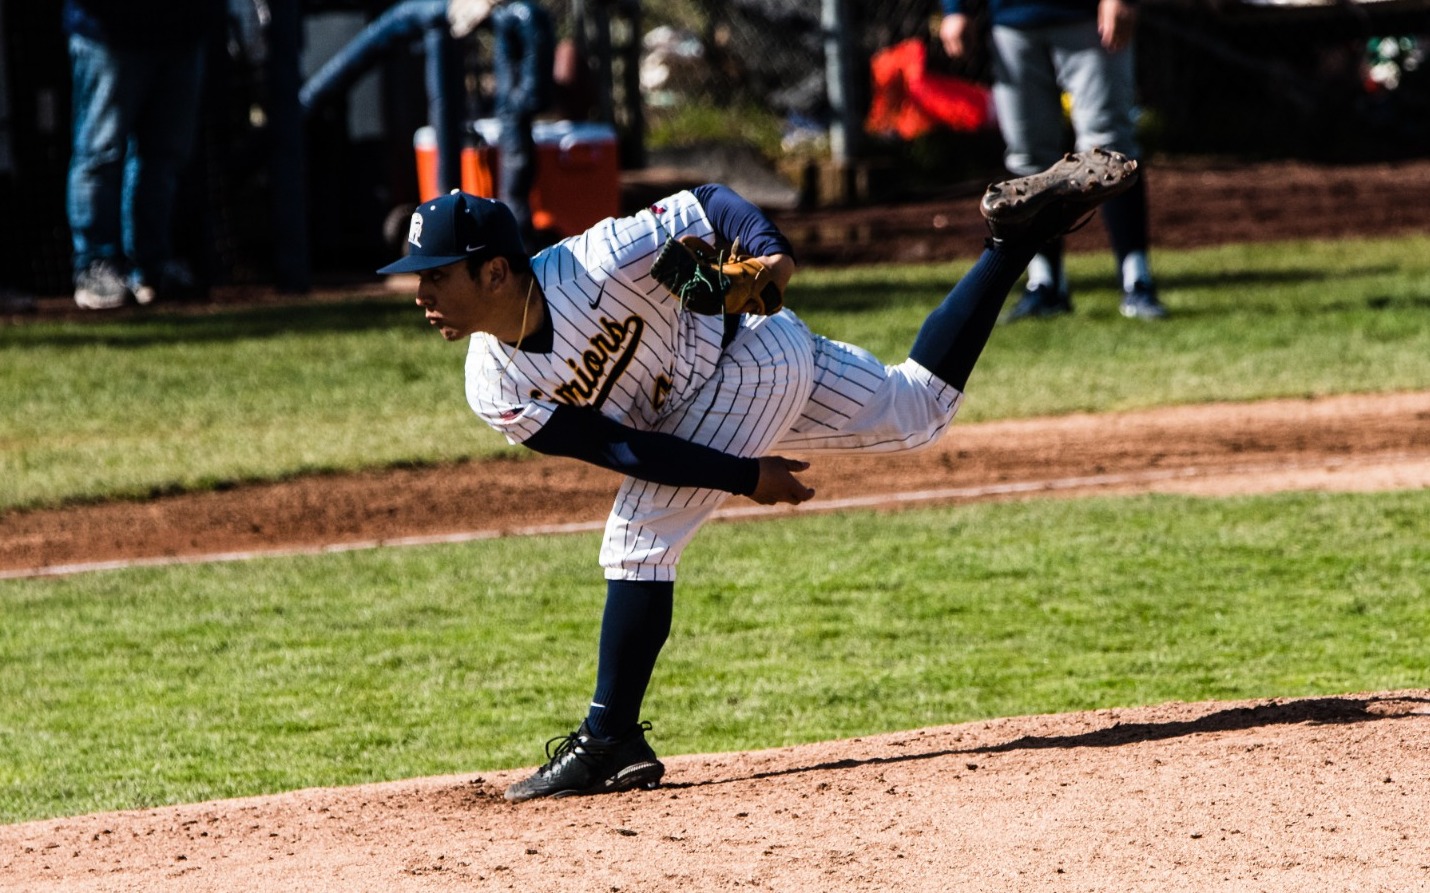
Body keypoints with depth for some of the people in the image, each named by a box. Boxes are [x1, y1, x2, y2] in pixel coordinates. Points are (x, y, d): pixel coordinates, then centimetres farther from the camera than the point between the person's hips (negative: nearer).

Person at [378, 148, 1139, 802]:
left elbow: (710, 205, -21)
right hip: (695, 411, 6)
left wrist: (767, 251, -41)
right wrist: (743, 477, -25)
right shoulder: (495, 392, -17)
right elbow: (617, 447, -18)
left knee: (638, 536, -20)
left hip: (751, 355, -6)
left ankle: (609, 742, -9)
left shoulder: (591, 266, -33)